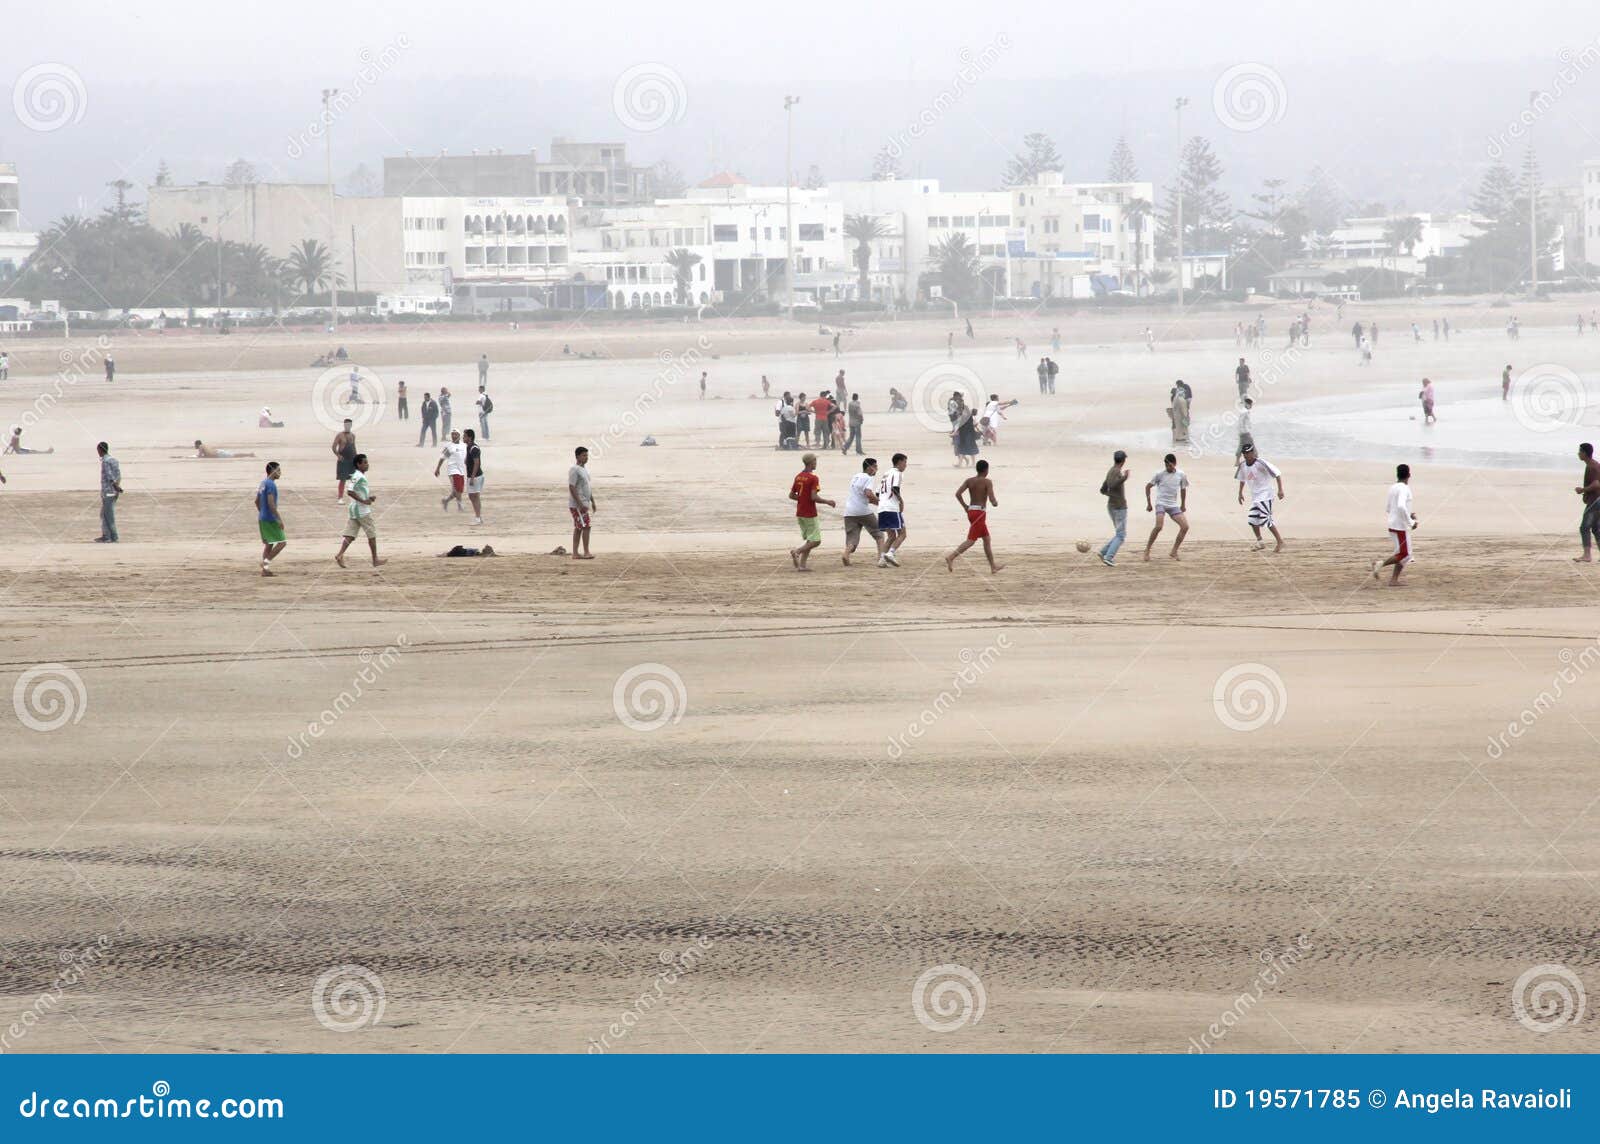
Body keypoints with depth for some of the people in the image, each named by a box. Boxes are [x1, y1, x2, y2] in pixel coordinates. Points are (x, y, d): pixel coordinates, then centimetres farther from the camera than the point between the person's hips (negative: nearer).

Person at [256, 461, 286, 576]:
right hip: (270, 519, -9)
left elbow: (257, 501, 20)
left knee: (268, 544, 13)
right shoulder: (271, 485, -16)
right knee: (282, 542, -4)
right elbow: (271, 503, -23)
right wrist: (279, 519, -20)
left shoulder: (262, 484, 13)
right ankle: (267, 561, -9)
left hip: (262, 519, 9)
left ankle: (265, 570, 12)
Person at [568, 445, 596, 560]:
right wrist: (580, 504, -23)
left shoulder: (584, 469, 15)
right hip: (577, 505, -9)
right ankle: (586, 552, -9)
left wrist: (593, 502, 21)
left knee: (578, 528, 9)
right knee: (586, 526, -11)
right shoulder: (574, 470, -15)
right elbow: (571, 488, -20)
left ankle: (575, 553, 11)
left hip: (584, 504, 9)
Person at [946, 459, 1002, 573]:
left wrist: (965, 506, 7)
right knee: (971, 540, -10)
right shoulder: (987, 482, -9)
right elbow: (992, 499, -17)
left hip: (970, 511, 7)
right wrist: (996, 503, 6)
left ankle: (993, 566, 24)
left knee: (986, 538, 18)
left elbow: (958, 493, -5)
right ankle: (951, 558, -24)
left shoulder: (969, 481, 6)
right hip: (980, 512, -7)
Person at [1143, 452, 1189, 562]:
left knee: (1185, 526, -8)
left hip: (1173, 505, 4)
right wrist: (1148, 504, 1)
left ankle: (1174, 552, 3)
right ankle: (1147, 551, -13)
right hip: (1161, 504, -4)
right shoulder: (1160, 474, -7)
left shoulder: (1181, 475, 2)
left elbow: (1183, 489, 18)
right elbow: (1148, 486, 2)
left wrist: (1183, 504, 22)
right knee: (1159, 526, -25)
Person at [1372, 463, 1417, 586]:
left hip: (1393, 525, 9)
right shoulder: (1404, 489, -16)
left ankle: (1394, 580, 10)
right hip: (1401, 527, -9)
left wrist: (1408, 515, 20)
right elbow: (1401, 506, -30)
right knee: (1404, 554, -3)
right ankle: (1381, 564, -10)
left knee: (1404, 554, 14)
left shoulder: (1393, 488, 11)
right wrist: (1411, 522, -21)